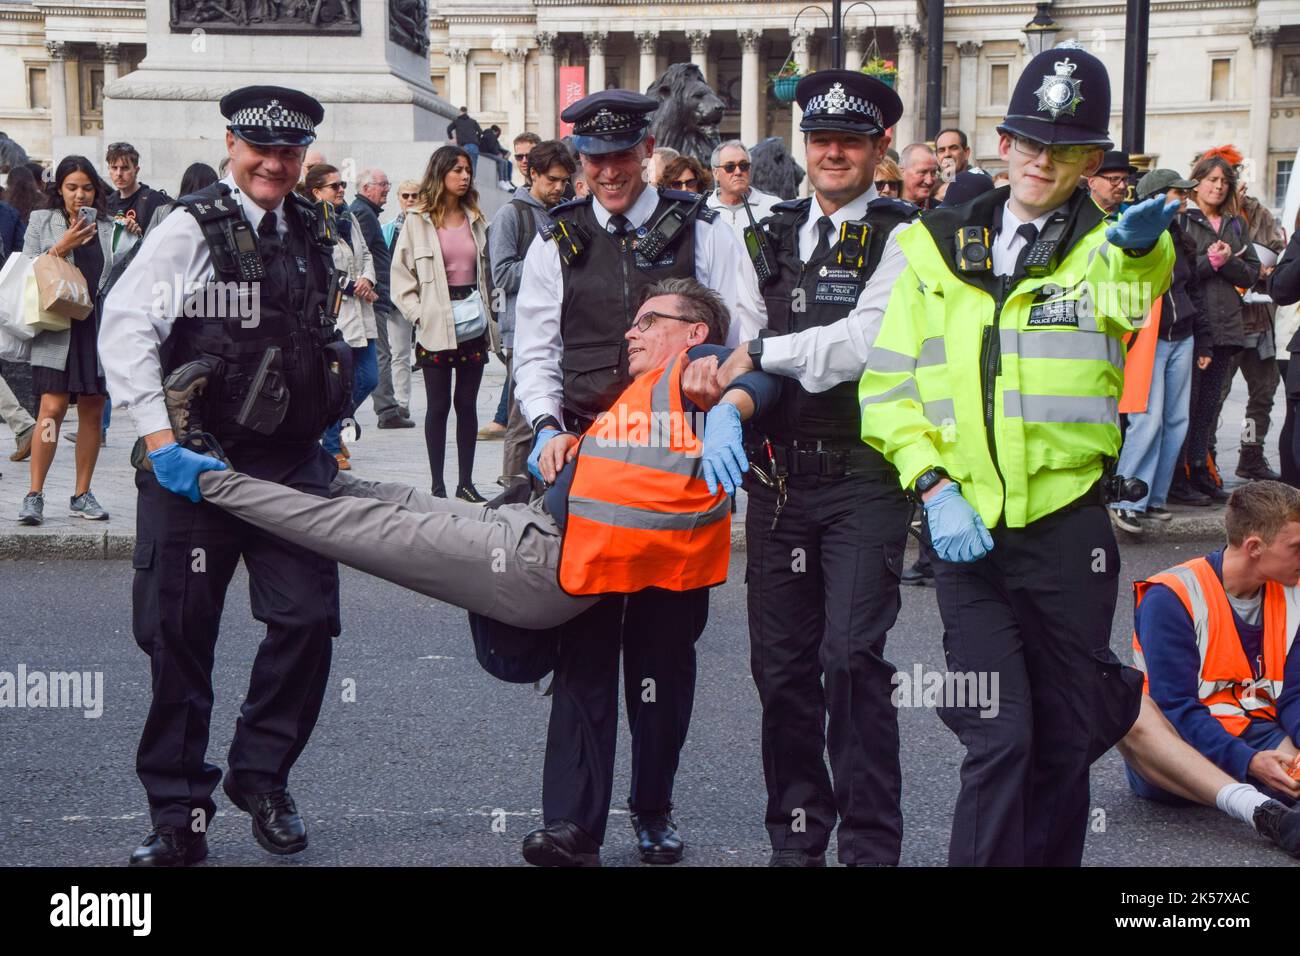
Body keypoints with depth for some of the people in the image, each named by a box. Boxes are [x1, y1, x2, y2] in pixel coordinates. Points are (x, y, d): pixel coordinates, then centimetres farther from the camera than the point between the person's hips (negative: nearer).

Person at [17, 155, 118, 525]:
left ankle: (82, 495, 12)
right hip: (58, 328, -3)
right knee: (52, 408, -11)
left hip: (98, 328, 3)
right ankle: (35, 495, -5)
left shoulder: (107, 227, 13)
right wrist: (62, 247, -8)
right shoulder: (42, 221, 8)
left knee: (93, 412, 4)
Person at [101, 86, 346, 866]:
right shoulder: (191, 230, -7)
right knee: (178, 637, 2)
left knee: (308, 619, 1)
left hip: (293, 464, 5)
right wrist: (161, 443, -21)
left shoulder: (314, 236, 11)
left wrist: (328, 419, 16)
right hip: (194, 466, -4)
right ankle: (179, 816, 15)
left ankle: (262, 776, 23)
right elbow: (125, 330, -15)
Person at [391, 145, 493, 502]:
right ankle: (437, 486, 8)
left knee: (467, 404, 6)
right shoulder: (418, 221, -2)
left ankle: (466, 483, 13)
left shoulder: (475, 219, 11)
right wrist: (419, 315, -9)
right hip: (435, 328, -4)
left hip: (473, 324, 4)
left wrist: (484, 310, 9)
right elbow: (401, 275, -2)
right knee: (439, 405, 1)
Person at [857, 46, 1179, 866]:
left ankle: (1050, 855, 31)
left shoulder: (1106, 248, 2)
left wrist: (1140, 246, -48)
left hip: (1069, 528, 0)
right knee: (998, 737, -4)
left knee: (1064, 734, 11)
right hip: (965, 528, 0)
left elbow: (1133, 293, -25)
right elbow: (889, 384, 5)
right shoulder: (938, 250, 6)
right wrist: (933, 486, -8)